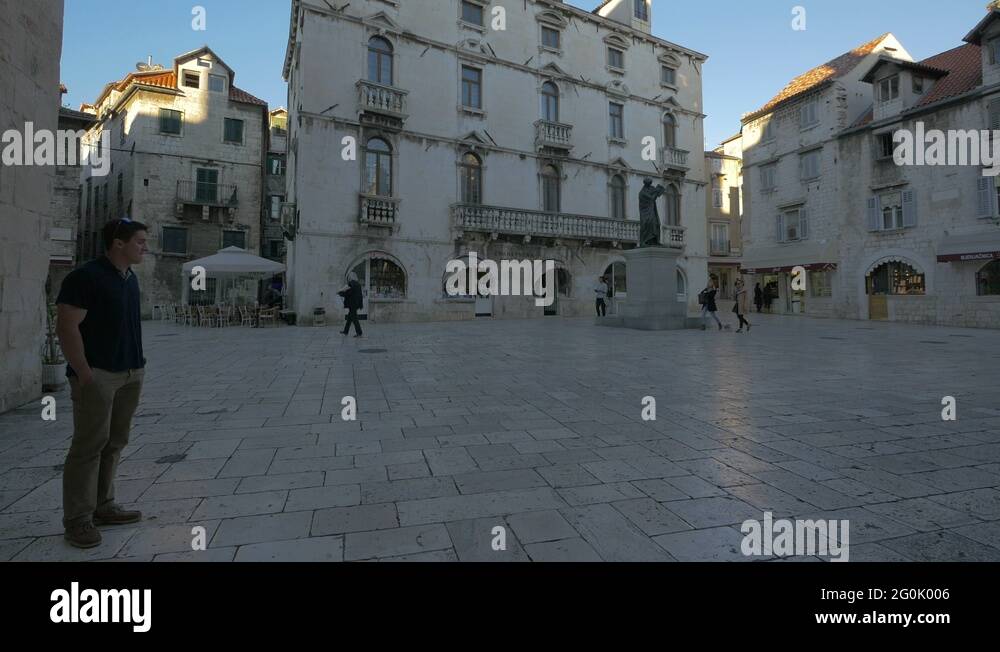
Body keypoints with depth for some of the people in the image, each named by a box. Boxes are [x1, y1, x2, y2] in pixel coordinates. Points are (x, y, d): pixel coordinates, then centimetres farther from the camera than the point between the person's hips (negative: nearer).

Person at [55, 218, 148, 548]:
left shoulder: (130, 278, 12)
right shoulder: (85, 277, -11)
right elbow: (67, 327, -14)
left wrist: (138, 365, 14)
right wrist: (84, 373, -18)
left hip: (130, 373, 8)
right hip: (98, 374, -8)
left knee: (114, 443, 12)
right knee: (89, 445, -3)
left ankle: (103, 506, 23)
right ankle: (77, 519, 7)